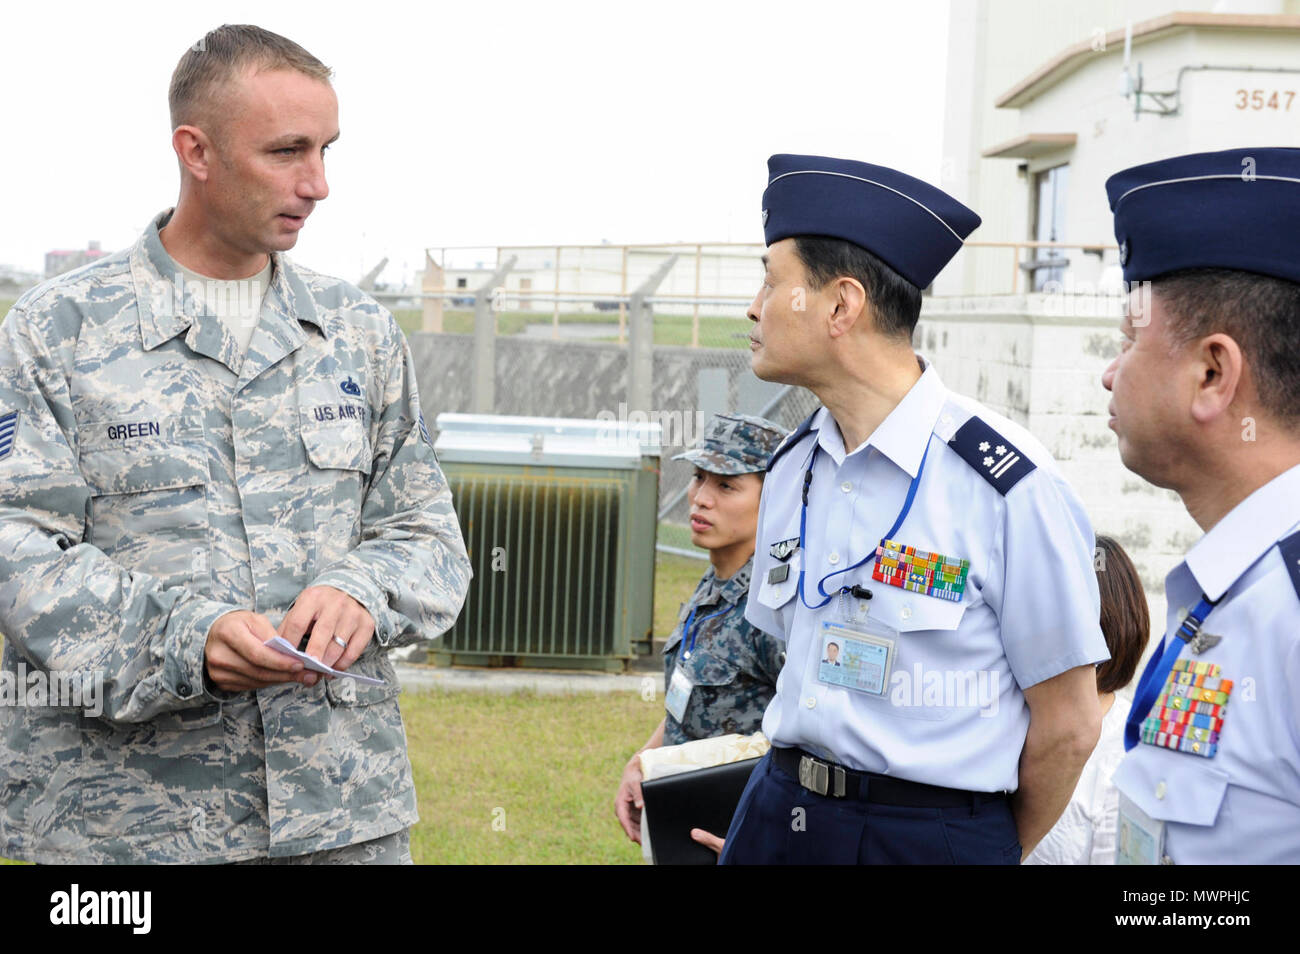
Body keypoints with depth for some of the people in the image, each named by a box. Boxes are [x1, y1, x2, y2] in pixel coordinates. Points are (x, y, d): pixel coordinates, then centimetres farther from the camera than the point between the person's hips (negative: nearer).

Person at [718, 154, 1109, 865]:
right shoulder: (790, 471, 4)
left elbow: (1067, 726, -9)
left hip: (938, 833, -5)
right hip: (779, 812, 5)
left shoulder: (1008, 485, -16)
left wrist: (996, 850, 2)